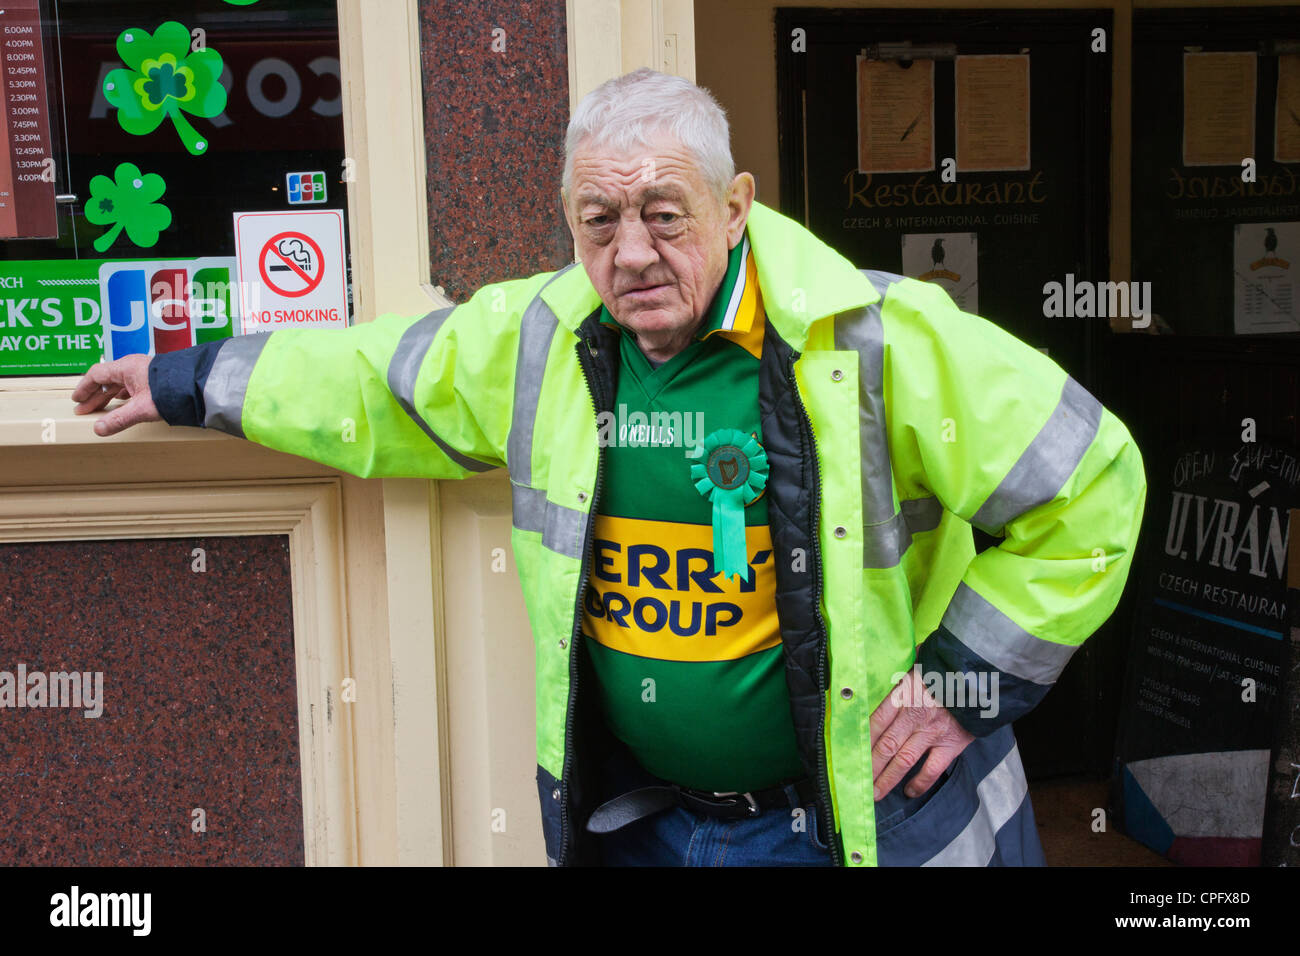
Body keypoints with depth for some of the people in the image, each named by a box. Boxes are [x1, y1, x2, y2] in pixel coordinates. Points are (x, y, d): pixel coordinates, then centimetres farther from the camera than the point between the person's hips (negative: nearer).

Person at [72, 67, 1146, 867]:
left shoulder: (882, 341, -18)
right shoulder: (537, 342, -3)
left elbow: (1092, 484, -11)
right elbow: (371, 377, 13)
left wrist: (969, 677, -11)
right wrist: (184, 382, 20)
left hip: (869, 818, -3)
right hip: (632, 816, 4)